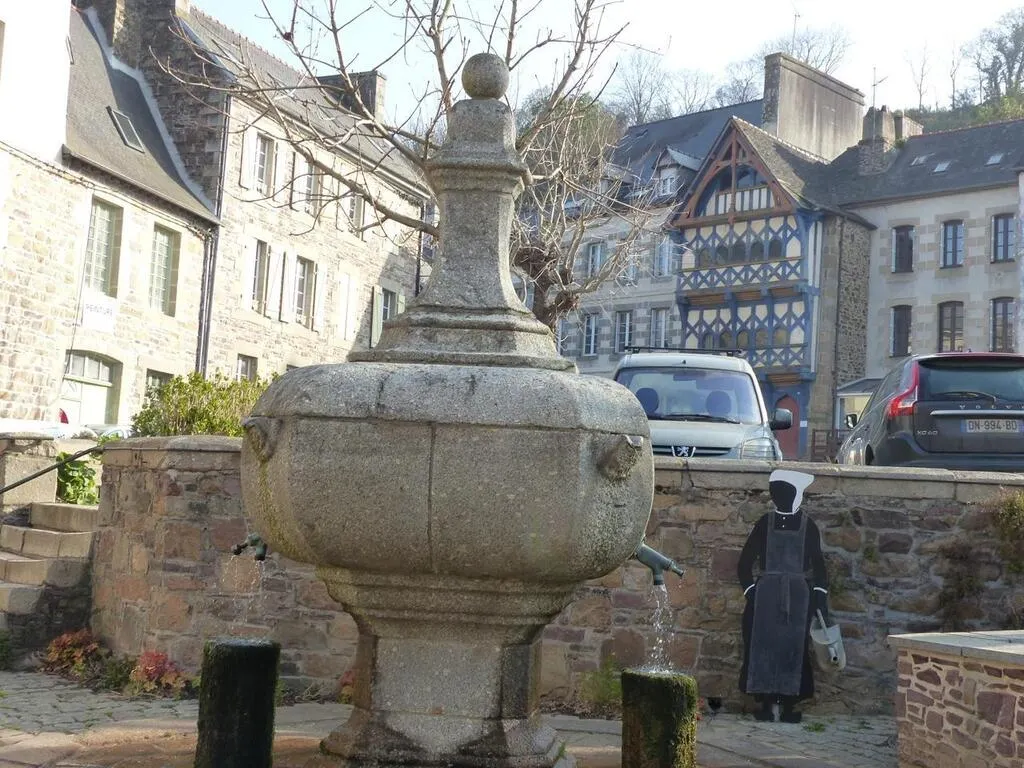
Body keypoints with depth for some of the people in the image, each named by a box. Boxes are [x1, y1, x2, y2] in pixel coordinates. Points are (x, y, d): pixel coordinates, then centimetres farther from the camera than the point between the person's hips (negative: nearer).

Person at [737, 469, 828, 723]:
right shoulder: (765, 523, 5)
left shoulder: (808, 526, 5)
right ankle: (767, 702, 6)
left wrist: (820, 598, 0)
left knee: (794, 648, -1)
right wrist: (750, 591, -2)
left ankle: (789, 703, 7)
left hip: (798, 597, 0)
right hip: (766, 595, 1)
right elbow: (745, 562, 7)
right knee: (763, 646, -2)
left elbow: (818, 566, 7)